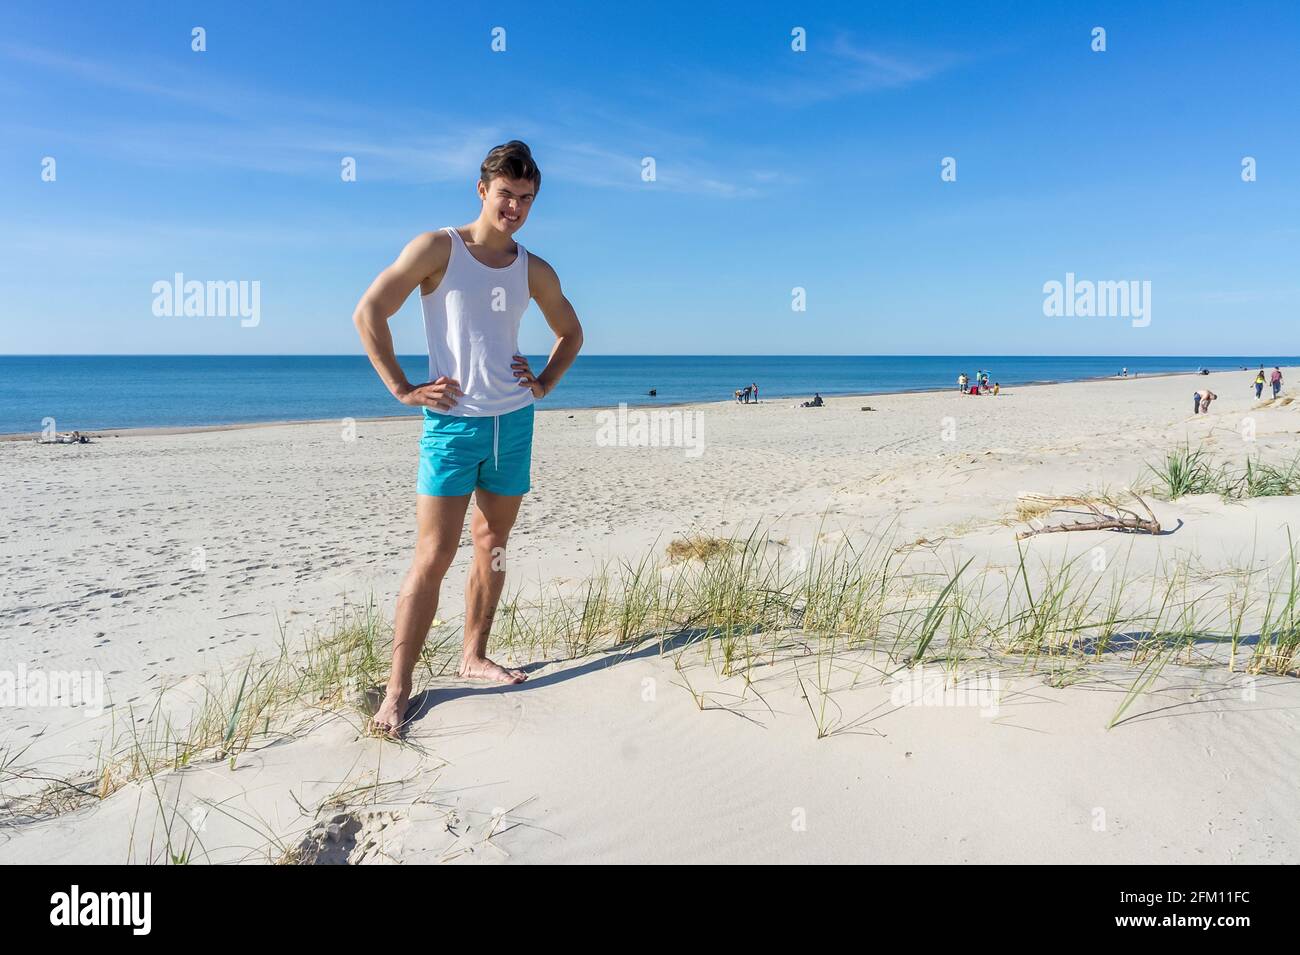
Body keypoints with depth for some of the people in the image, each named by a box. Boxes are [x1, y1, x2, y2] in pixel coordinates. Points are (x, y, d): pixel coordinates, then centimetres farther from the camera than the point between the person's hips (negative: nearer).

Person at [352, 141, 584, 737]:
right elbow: (368, 313, -7)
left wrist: (545, 384, 10)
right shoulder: (437, 249, -3)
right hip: (453, 423, -5)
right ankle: (397, 687, 1)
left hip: (514, 423, 5)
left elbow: (571, 333, 25)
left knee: (492, 548, 11)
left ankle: (473, 657, 26)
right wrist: (403, 390, -11)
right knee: (433, 558, -7)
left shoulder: (535, 271, 10)